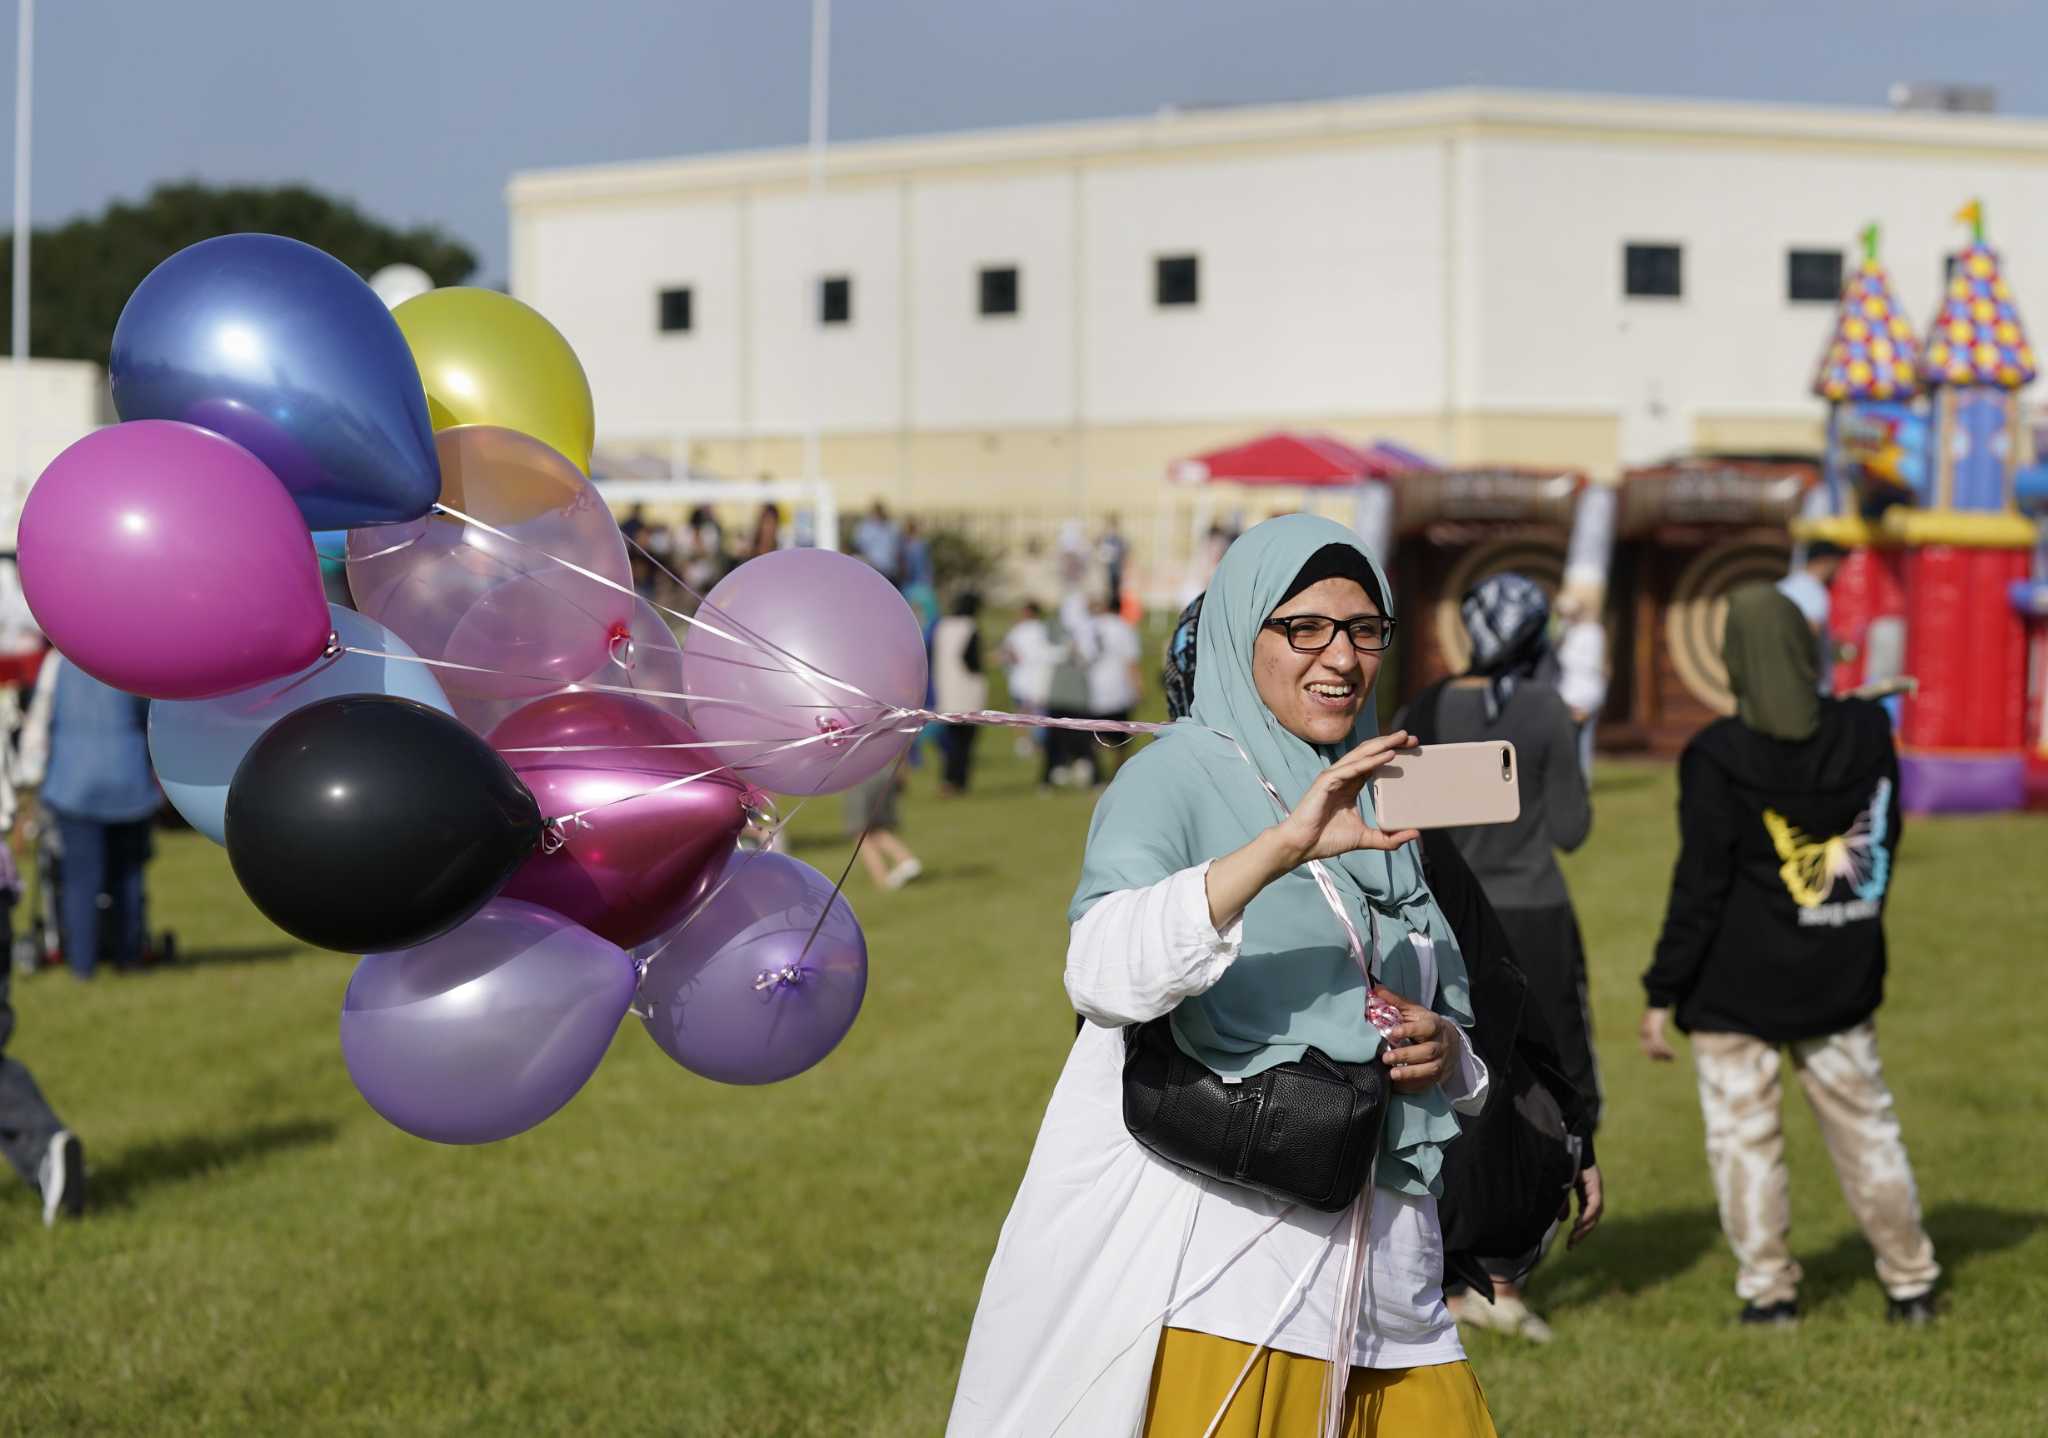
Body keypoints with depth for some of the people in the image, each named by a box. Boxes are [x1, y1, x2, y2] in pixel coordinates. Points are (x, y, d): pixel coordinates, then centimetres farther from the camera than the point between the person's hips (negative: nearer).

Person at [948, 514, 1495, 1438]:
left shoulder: (1384, 807, 16)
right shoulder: (1176, 777, -4)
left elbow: (1453, 1019, 26)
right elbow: (1103, 973, -24)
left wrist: (1446, 1048, 2)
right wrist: (1284, 848, -33)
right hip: (1212, 1263, -6)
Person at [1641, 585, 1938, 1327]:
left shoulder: (1717, 757, -16)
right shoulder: (1866, 732, -2)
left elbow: (1699, 888, -14)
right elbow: (1883, 842, 10)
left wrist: (1662, 994, -7)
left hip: (1737, 986, -4)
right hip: (1840, 980, 4)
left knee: (1744, 1135, 5)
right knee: (1865, 1126, 14)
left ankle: (1768, 1289, 8)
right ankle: (1911, 1281, 21)